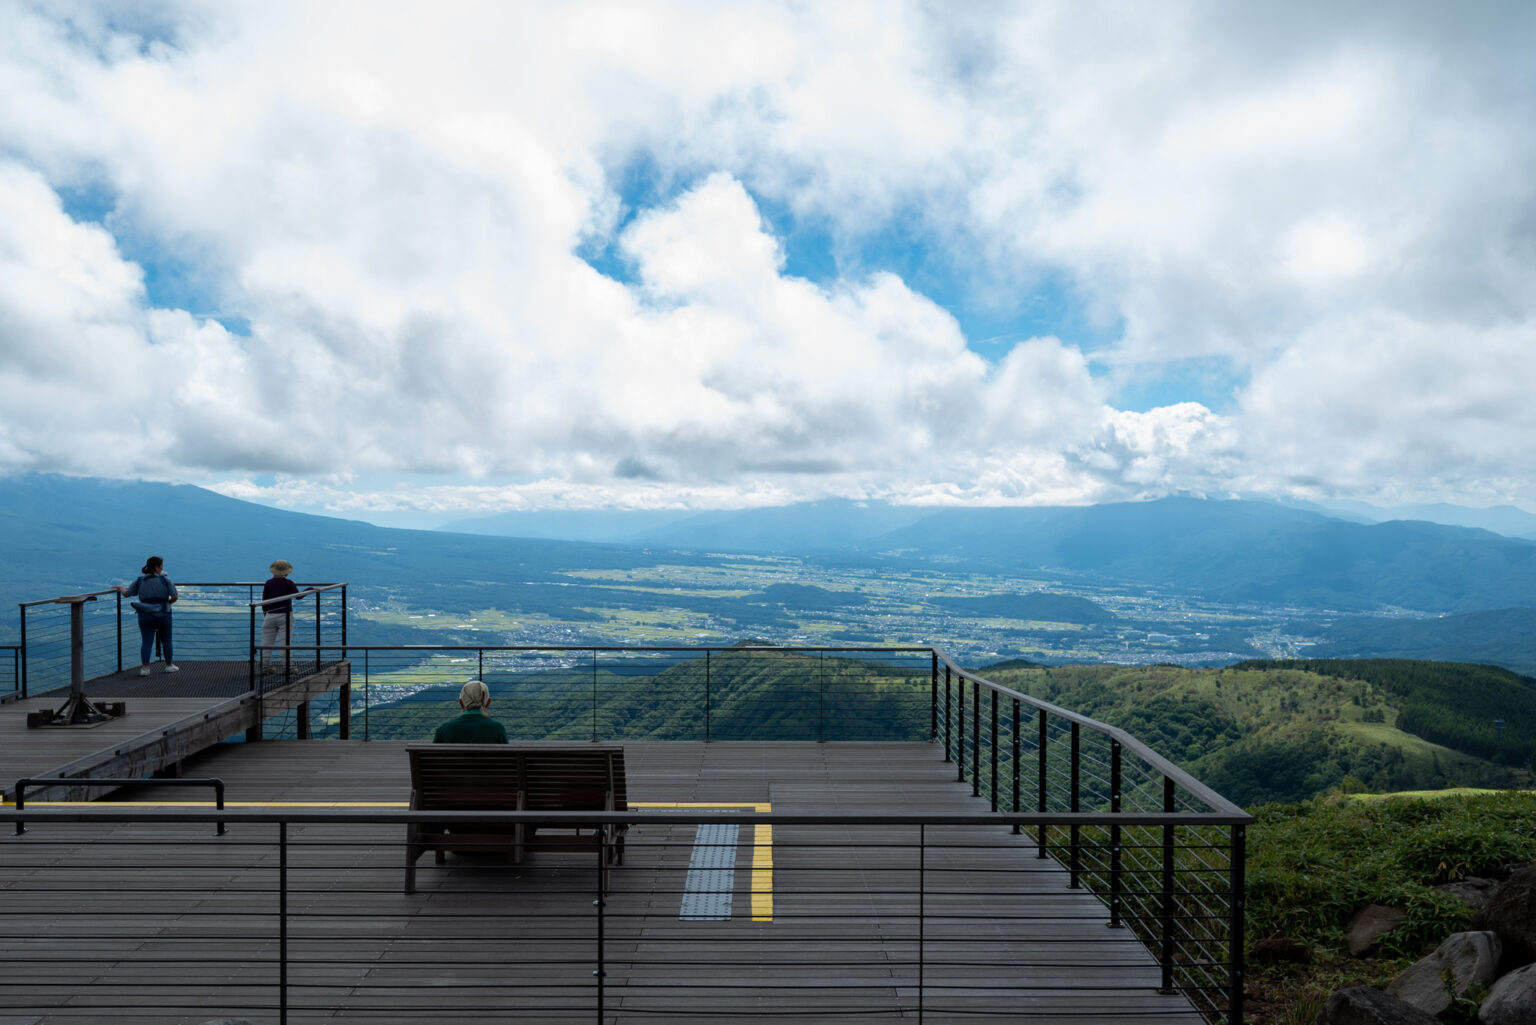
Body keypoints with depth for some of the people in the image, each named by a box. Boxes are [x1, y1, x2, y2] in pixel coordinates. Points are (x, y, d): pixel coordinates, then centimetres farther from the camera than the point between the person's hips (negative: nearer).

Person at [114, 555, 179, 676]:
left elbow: (126, 594, 6)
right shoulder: (165, 580, -6)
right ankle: (169, 665, 22)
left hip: (145, 615, 2)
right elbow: (175, 596, -10)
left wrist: (121, 587, 27)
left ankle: (145, 668, -3)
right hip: (163, 615, -2)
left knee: (146, 642, 4)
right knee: (166, 641, 12)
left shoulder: (139, 581, 2)